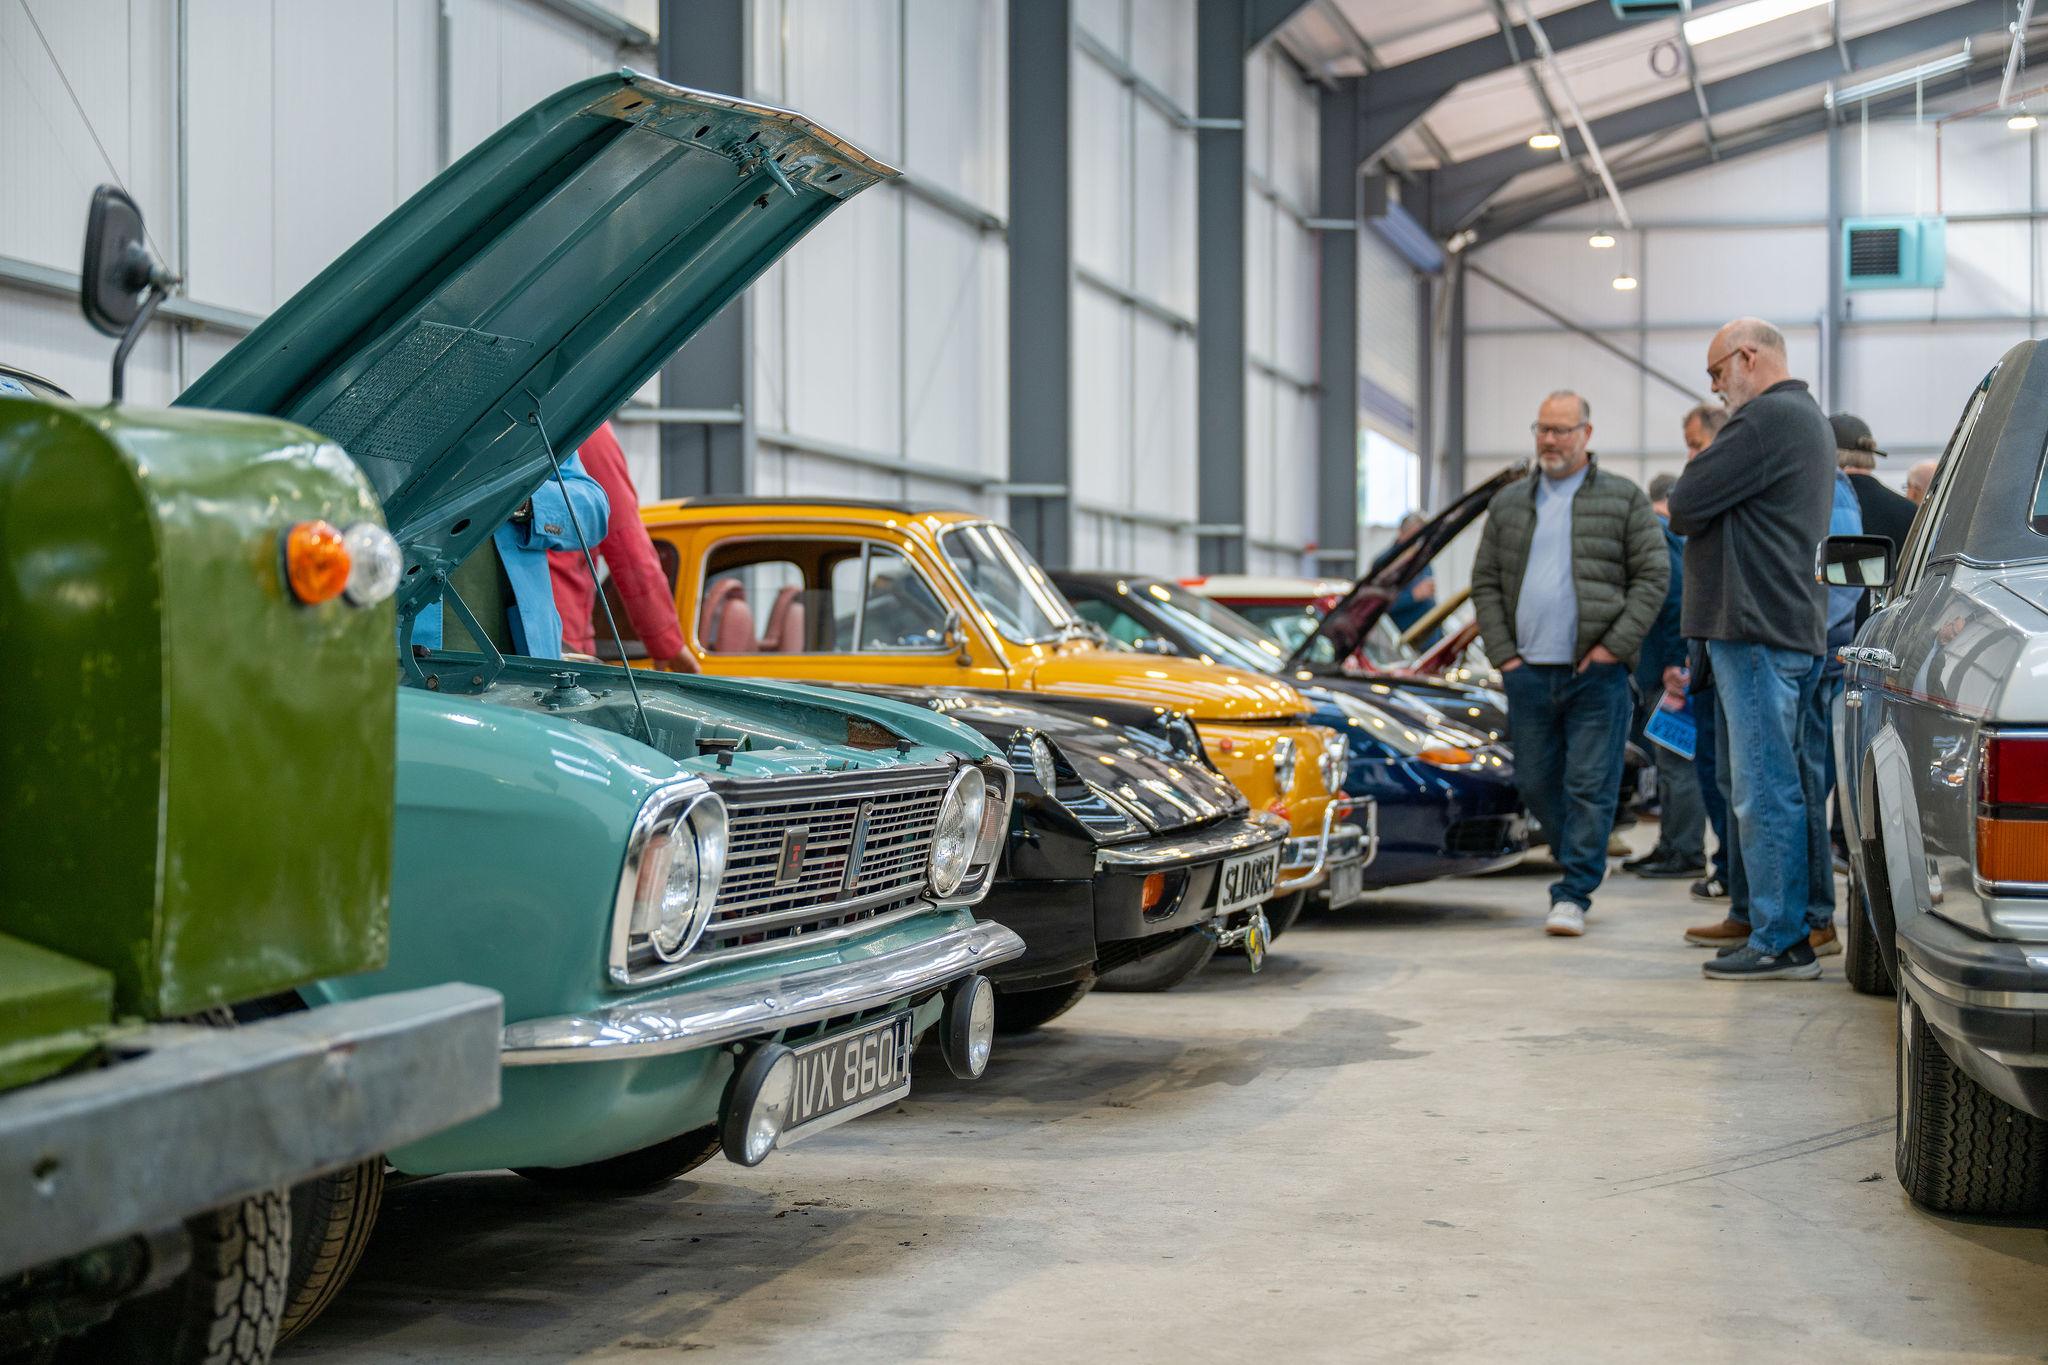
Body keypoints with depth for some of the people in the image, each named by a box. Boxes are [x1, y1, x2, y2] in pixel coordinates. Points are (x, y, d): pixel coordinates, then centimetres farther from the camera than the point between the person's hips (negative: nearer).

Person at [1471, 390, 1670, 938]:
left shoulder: (1624, 499, 3)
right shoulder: (1508, 503, 13)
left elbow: (1653, 576, 0)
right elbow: (1485, 584, 14)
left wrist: (1614, 647, -9)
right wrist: (1503, 654, 3)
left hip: (1597, 673, -4)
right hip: (1528, 672, 4)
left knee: (1589, 786, -6)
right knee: (1537, 784, 9)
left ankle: (1574, 894, -2)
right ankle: (1581, 863, 30)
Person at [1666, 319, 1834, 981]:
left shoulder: (1766, 419, -12)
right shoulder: (1809, 420, 22)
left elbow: (1685, 506, -13)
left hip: (1758, 628, -10)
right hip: (1796, 627, 10)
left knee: (1765, 791, -8)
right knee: (1779, 788, 13)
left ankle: (1779, 940, -7)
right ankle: (1787, 930, 17)